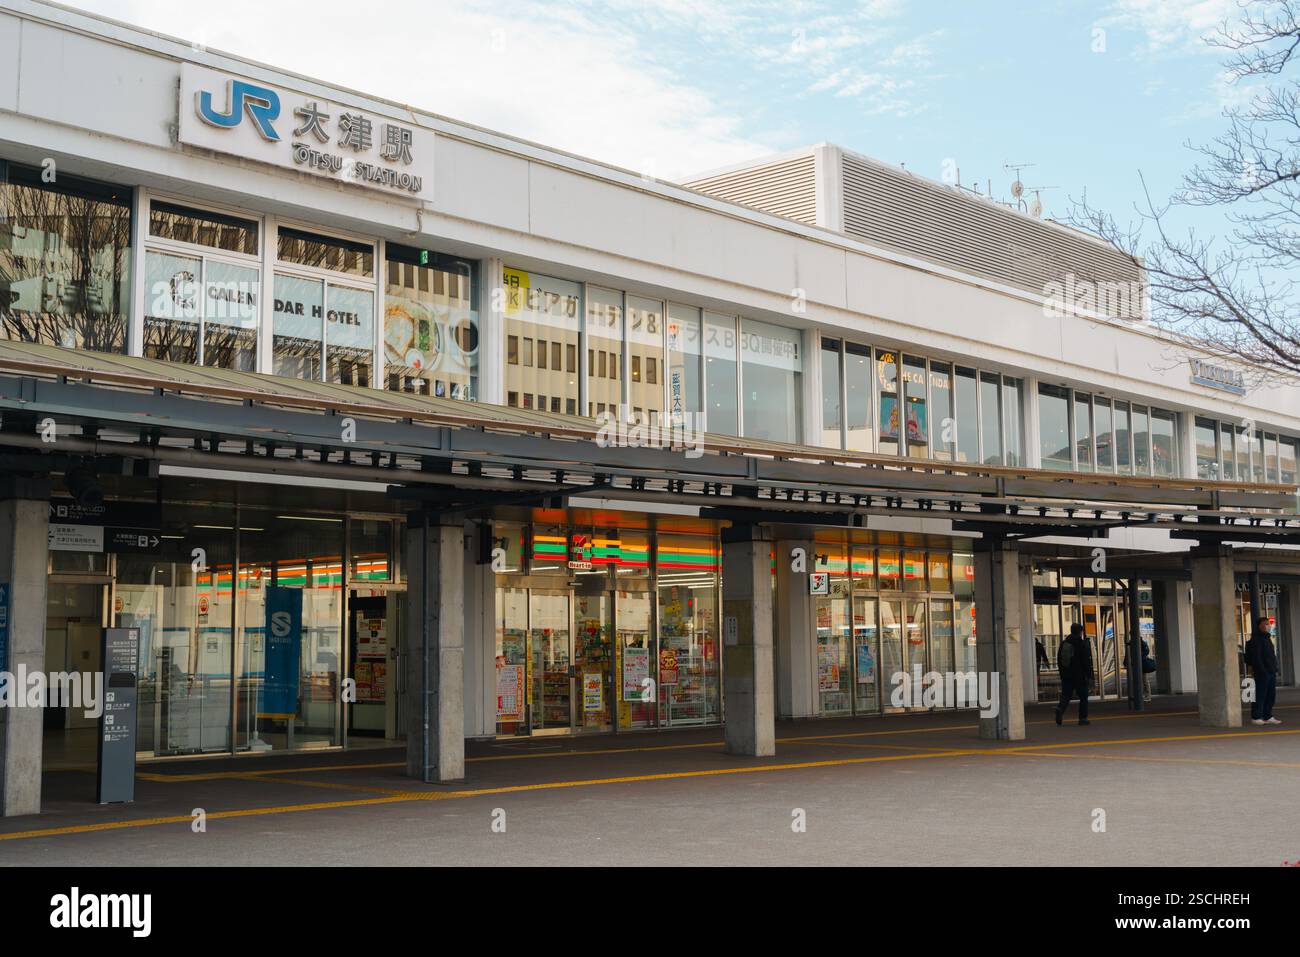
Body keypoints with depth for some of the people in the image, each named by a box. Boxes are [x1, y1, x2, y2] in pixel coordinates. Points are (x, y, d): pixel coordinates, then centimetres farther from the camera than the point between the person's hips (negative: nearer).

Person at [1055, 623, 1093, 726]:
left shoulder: (1063, 644, 9)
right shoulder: (1082, 644, -8)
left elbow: (1059, 661, 14)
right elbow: (1087, 662, -10)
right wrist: (1089, 676, -6)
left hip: (1066, 676, 4)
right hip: (1080, 675, -4)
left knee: (1066, 695, 5)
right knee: (1083, 697, 6)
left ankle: (1060, 708, -22)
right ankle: (1083, 718, 5)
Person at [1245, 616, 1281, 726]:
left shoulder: (1267, 638, 20)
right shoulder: (1256, 639, -10)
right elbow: (1255, 657, -17)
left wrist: (1274, 669, 17)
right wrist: (1262, 670, -21)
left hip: (1271, 672, 9)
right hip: (1262, 673, -9)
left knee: (1271, 695, 10)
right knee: (1260, 695, -6)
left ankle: (1268, 717, 16)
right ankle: (1256, 717, -1)